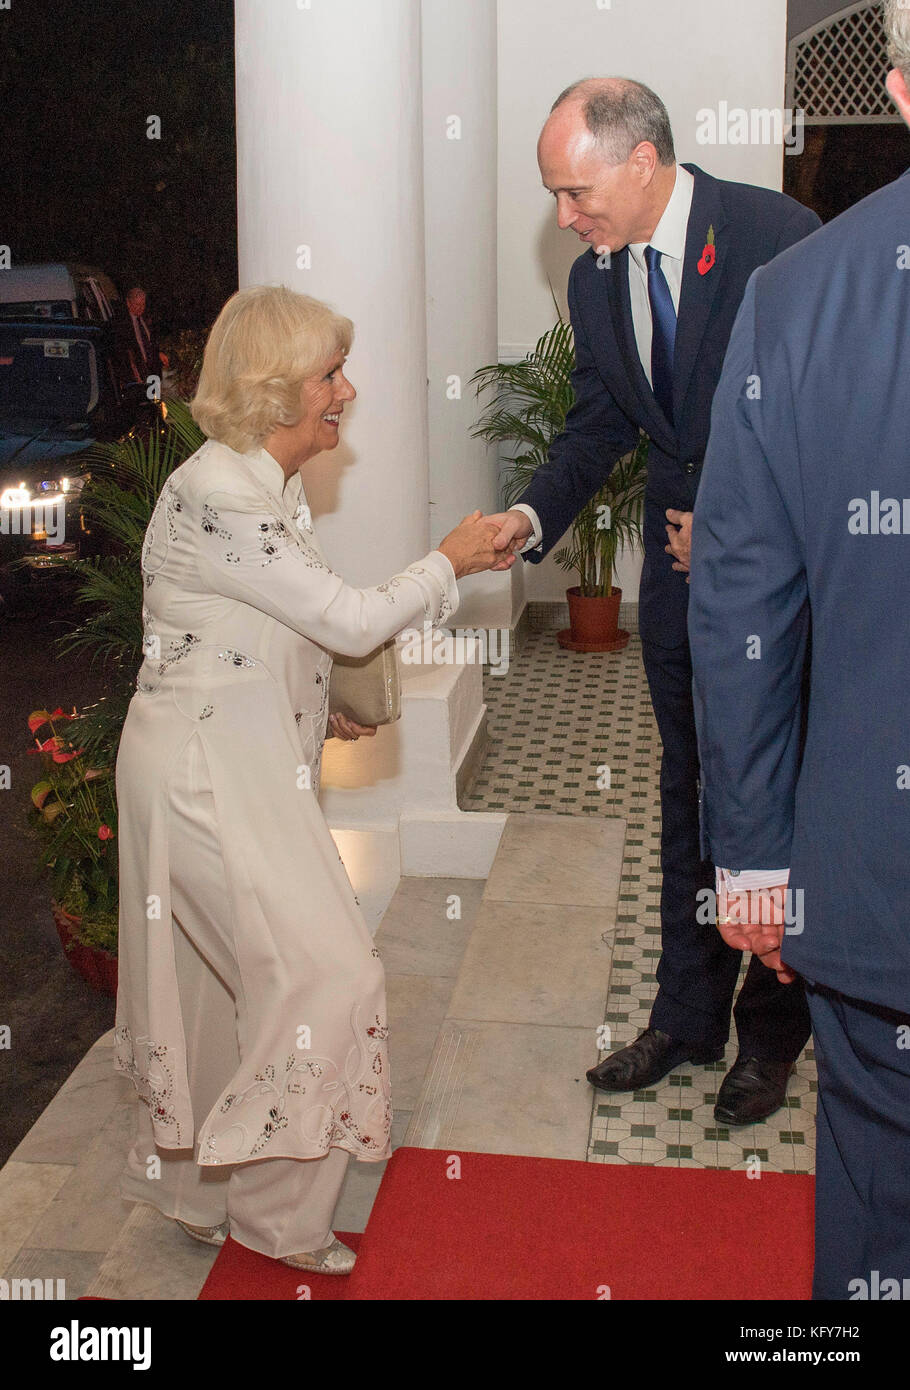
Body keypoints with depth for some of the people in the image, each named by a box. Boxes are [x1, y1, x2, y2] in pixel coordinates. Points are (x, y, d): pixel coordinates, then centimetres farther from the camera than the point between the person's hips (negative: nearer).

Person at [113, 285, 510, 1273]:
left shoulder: (268, 487, 10)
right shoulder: (217, 497, -22)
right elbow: (351, 621, -19)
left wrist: (310, 712, 12)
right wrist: (449, 562, -5)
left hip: (242, 766, 9)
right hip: (203, 774, -9)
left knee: (224, 985, 17)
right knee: (321, 973, -6)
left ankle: (193, 1187, 34)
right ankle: (275, 1212, 13)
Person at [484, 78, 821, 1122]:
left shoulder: (776, 235, -16)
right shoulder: (594, 279, 3)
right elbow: (599, 425, 9)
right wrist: (533, 515, -8)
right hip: (682, 562, 6)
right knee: (689, 792, 14)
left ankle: (772, 1032, 23)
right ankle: (686, 1017, 30)